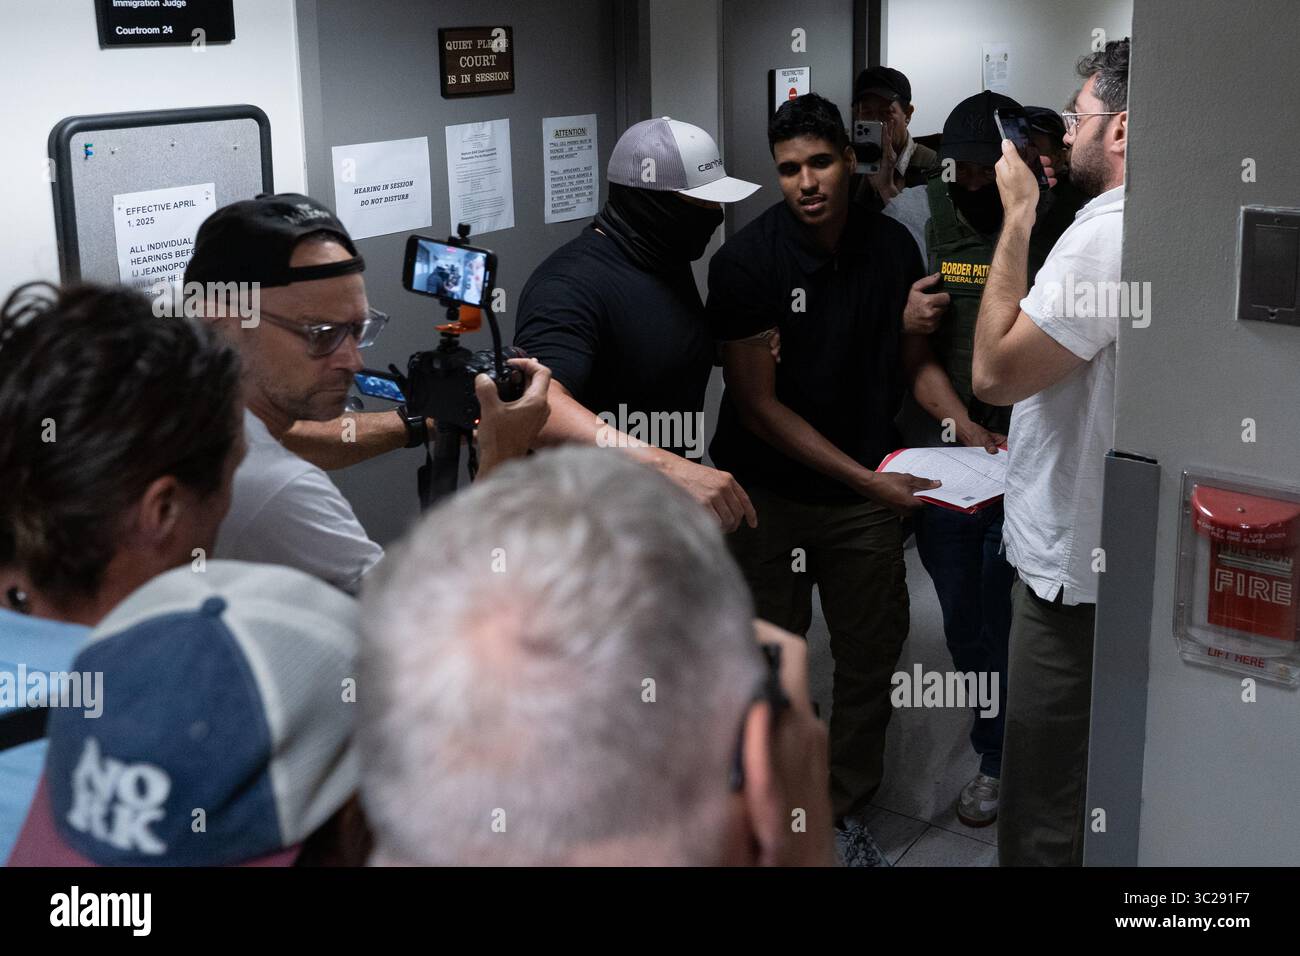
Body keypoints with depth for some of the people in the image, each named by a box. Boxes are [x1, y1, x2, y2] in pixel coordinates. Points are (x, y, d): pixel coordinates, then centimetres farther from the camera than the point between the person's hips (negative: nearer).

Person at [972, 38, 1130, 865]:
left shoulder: (1107, 234, -21)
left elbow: (996, 372, -23)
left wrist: (1018, 215, -17)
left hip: (1076, 566, -10)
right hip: (1112, 549, 10)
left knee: (1047, 817, 3)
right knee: (1100, 795, 24)